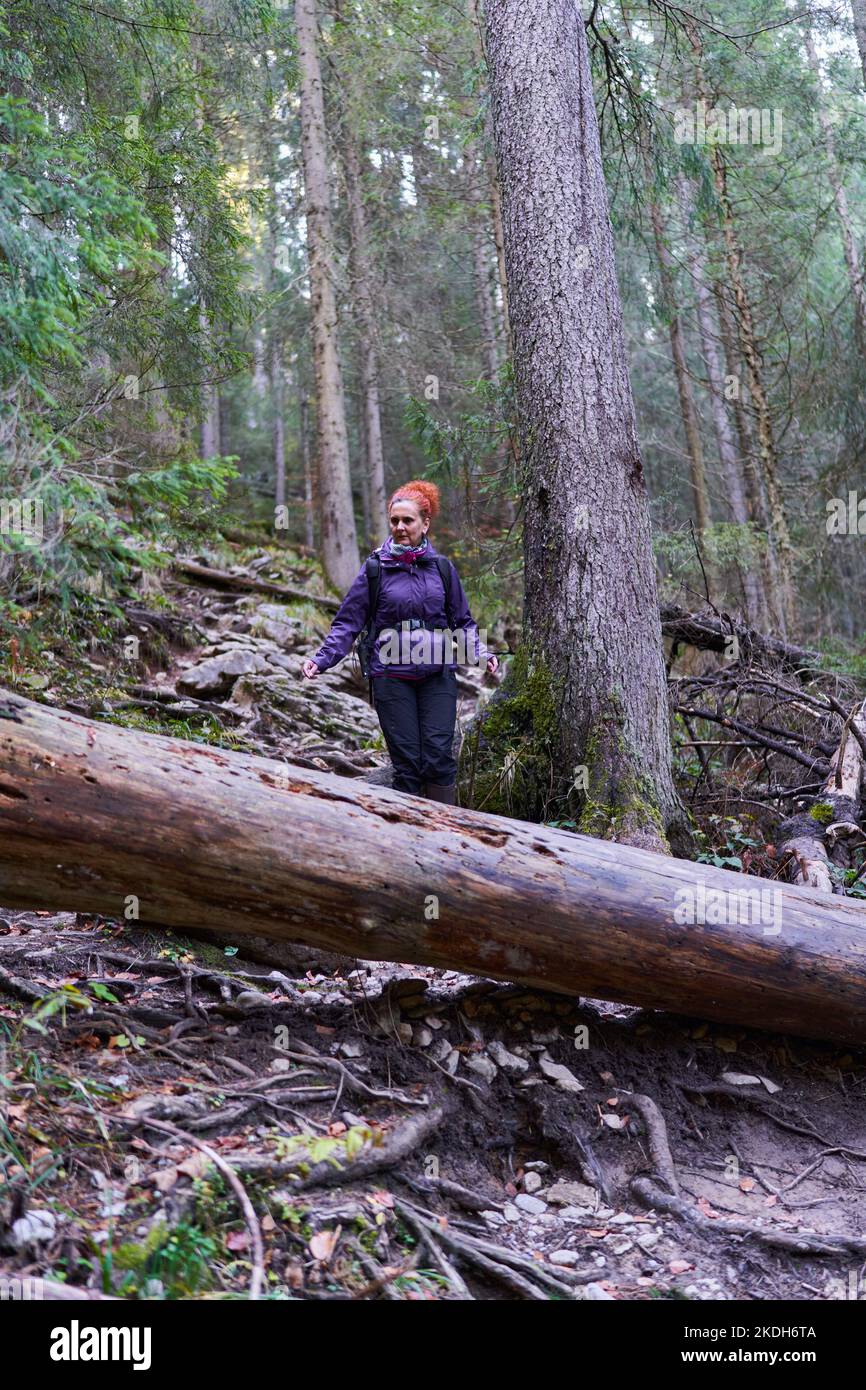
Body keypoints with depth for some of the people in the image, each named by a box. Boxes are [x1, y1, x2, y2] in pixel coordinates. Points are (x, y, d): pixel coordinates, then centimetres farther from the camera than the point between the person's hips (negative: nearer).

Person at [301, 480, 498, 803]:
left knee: (438, 756, -4)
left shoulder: (441, 567, 7)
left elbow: (462, 620, 15)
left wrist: (480, 653, -2)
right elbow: (348, 622, 0)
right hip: (392, 677, -1)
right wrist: (322, 659, -13)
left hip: (437, 675, 1)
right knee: (407, 760, 0)